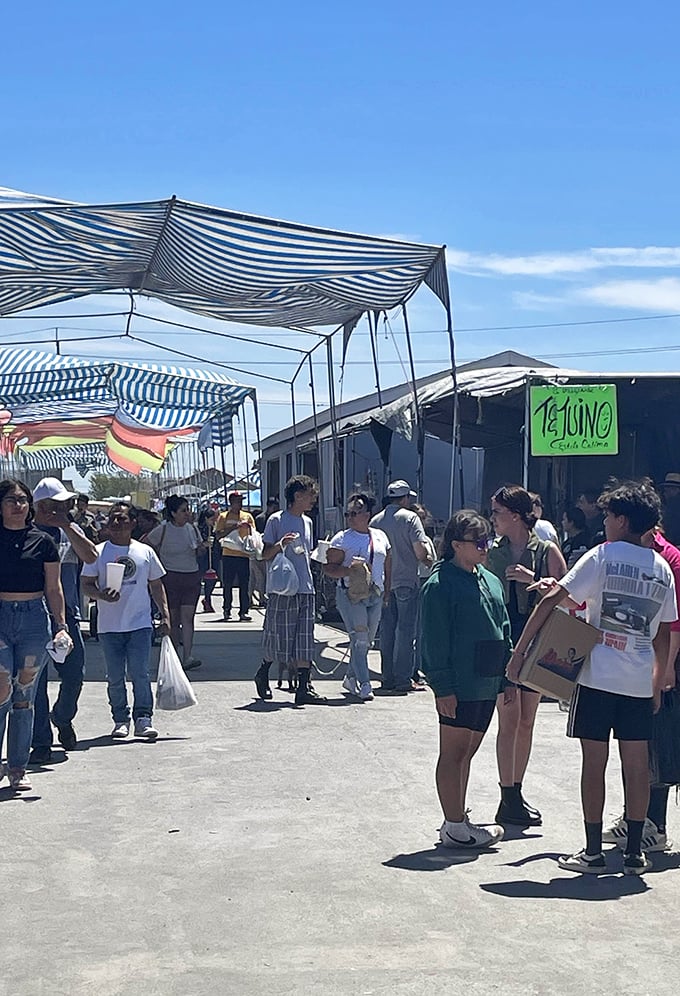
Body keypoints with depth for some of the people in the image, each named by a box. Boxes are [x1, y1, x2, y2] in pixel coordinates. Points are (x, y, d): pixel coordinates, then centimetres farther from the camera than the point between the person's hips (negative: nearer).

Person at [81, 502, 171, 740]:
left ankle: (143, 719, -2)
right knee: (115, 677, 5)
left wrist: (165, 615, 10)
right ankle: (120, 720, 16)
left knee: (140, 673, -8)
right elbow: (86, 584, 2)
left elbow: (156, 585, 15)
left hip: (140, 624, 0)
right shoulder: (98, 552, 3)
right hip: (110, 625, 0)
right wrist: (101, 595, -18)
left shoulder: (145, 552, 8)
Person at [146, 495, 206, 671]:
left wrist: (202, 548, -3)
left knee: (188, 617, -7)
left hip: (192, 577, 3)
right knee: (173, 619, 2)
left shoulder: (192, 528, 8)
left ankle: (188, 657, -13)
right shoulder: (162, 530, -5)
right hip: (170, 578, -3)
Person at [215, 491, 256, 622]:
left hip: (244, 554, 1)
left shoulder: (247, 516, 12)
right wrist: (233, 527, -13)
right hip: (228, 555, -1)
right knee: (227, 584, 1)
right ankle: (226, 611, 10)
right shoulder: (223, 517, 6)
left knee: (244, 584, -1)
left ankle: (244, 611, 0)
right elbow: (218, 535, -4)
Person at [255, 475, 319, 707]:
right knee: (279, 638, 1)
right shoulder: (276, 520, -3)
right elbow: (265, 554, -4)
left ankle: (303, 688, -1)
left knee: (305, 641, -1)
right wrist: (280, 545, -21)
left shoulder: (307, 522, 16)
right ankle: (263, 673, 25)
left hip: (306, 589, 6)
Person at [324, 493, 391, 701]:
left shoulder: (380, 537, 12)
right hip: (351, 595, -5)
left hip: (375, 596, 5)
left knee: (367, 640, 10)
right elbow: (328, 568, -6)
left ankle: (351, 678, 25)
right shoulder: (342, 539, -2)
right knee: (359, 639, -12)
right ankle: (364, 685, -11)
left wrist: (387, 590, 15)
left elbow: (388, 565, 20)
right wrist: (349, 571, -22)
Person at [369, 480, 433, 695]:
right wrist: (427, 559, 6)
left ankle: (388, 679, 11)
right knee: (405, 629, -2)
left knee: (386, 630, 9)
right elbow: (420, 549, -14)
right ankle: (403, 679, -4)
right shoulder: (410, 518, -6)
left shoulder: (375, 520, 8)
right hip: (406, 580, -5)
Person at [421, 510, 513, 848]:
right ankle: (454, 827, 3)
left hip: (486, 684, 8)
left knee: (467, 751, 15)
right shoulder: (440, 584, -10)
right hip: (459, 687, -8)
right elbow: (434, 640, -13)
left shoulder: (490, 581, 15)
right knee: (454, 751, -2)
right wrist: (443, 686, -17)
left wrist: (507, 677, 16)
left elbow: (503, 632, 21)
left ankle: (457, 819, 23)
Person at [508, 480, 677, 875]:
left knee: (594, 763, 3)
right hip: (640, 681, 4)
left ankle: (593, 853, 7)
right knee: (637, 765, 9)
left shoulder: (603, 556, -6)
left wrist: (520, 649, -6)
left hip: (598, 676, -4)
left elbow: (553, 600, -10)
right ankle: (635, 853, 14)